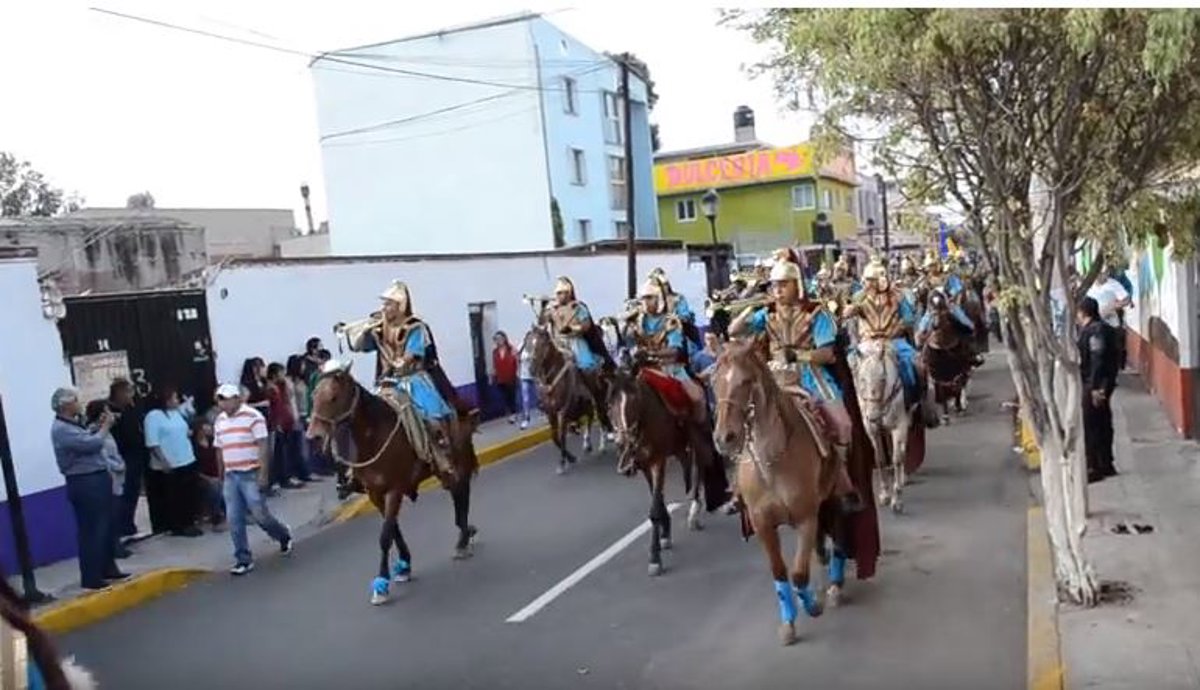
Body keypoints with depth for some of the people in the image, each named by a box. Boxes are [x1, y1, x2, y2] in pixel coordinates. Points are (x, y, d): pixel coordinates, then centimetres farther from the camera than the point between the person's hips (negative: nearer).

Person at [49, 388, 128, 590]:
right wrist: (106, 426, -10)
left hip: (95, 479, 10)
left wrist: (99, 425, 6)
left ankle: (107, 569, 28)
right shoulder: (61, 429, -19)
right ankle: (91, 577, 7)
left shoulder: (72, 424, 13)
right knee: (91, 531, -2)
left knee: (106, 527, 17)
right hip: (84, 483, -10)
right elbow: (92, 443, -25)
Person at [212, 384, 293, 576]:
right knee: (234, 520, 2)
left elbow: (262, 445, -12)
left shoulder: (253, 416, -9)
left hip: (250, 475, -5)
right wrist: (221, 475, 15)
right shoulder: (220, 421, 10)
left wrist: (262, 472, -17)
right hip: (230, 476, 6)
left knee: (259, 514, -4)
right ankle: (243, 559, 12)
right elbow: (219, 450, 16)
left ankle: (284, 536, 24)